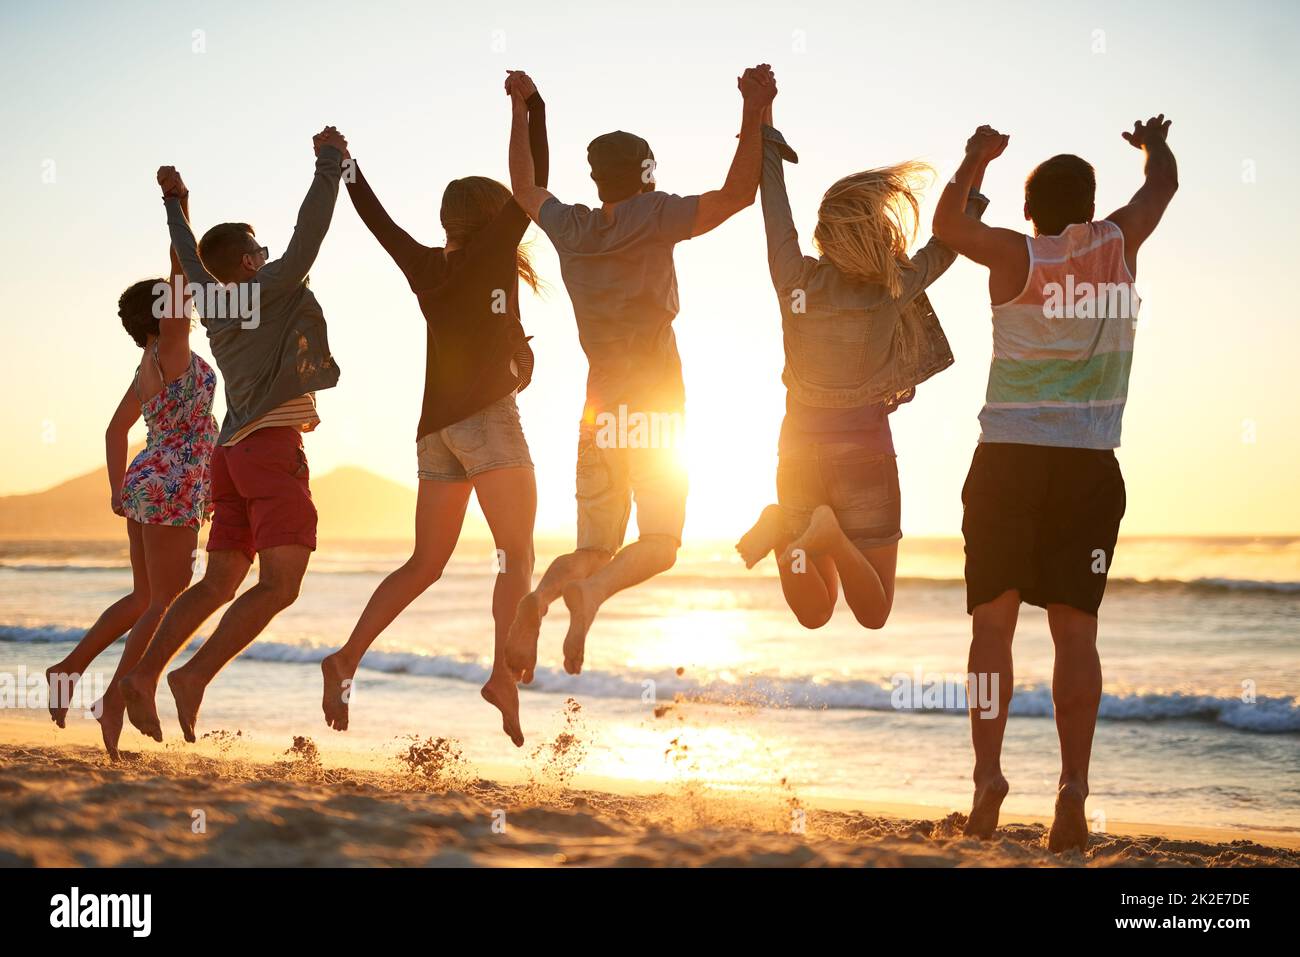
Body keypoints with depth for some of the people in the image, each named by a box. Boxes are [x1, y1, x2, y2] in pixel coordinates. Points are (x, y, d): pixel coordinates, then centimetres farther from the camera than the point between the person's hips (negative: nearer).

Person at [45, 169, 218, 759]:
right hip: (170, 492, -9)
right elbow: (185, 269, -19)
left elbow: (117, 429, 22)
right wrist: (179, 205, -21)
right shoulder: (170, 350, -10)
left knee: (146, 598, 17)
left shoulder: (149, 367, 14)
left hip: (145, 487, 9)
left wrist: (118, 490, 23)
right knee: (167, 604, -3)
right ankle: (116, 697, -3)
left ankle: (69, 668, 17)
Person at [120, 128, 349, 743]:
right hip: (273, 445, -9)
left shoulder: (212, 300, 16)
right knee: (279, 584, -12)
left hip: (234, 452, 9)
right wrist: (331, 162, -2)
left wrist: (176, 208, 51)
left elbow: (190, 259, 35)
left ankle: (143, 676, 3)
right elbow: (309, 232, -10)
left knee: (219, 583, 9)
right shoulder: (271, 288, -3)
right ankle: (195, 676, -21)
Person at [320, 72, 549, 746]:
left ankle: (347, 659, -3)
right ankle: (504, 675, -22)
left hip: (437, 426, 6)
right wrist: (530, 106, -1)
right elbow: (534, 185, -4)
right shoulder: (490, 254, 0)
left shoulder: (425, 267, 15)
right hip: (487, 417, -6)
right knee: (517, 555, -7)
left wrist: (343, 166, 39)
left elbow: (375, 217, 27)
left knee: (425, 563, 10)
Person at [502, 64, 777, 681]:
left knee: (593, 550, 10)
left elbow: (523, 187, 23)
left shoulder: (569, 227, 4)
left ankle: (538, 600, -22)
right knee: (659, 542, 2)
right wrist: (753, 114, -16)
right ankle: (591, 592, -27)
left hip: (599, 413, 4)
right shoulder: (653, 219, -9)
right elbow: (737, 193, -16)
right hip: (654, 411, -4)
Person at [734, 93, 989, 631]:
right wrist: (975, 174, 15)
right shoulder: (894, 291, -12)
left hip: (799, 447, 3)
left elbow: (774, 203, 4)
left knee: (814, 613, 11)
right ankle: (833, 535, -25)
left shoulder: (795, 279, -9)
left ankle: (785, 527, -20)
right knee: (873, 613, 5)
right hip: (863, 451, -3)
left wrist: (763, 123, 15)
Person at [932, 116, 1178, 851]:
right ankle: (1074, 787, -7)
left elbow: (946, 224, 13)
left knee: (994, 623, 4)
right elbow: (1164, 183, 22)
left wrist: (977, 159, 25)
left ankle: (989, 773, -8)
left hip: (1008, 460, -1)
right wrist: (1155, 143, 42)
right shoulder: (1118, 244, 4)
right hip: (1090, 465, 1)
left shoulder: (1018, 256, -1)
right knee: (1075, 630, 2)